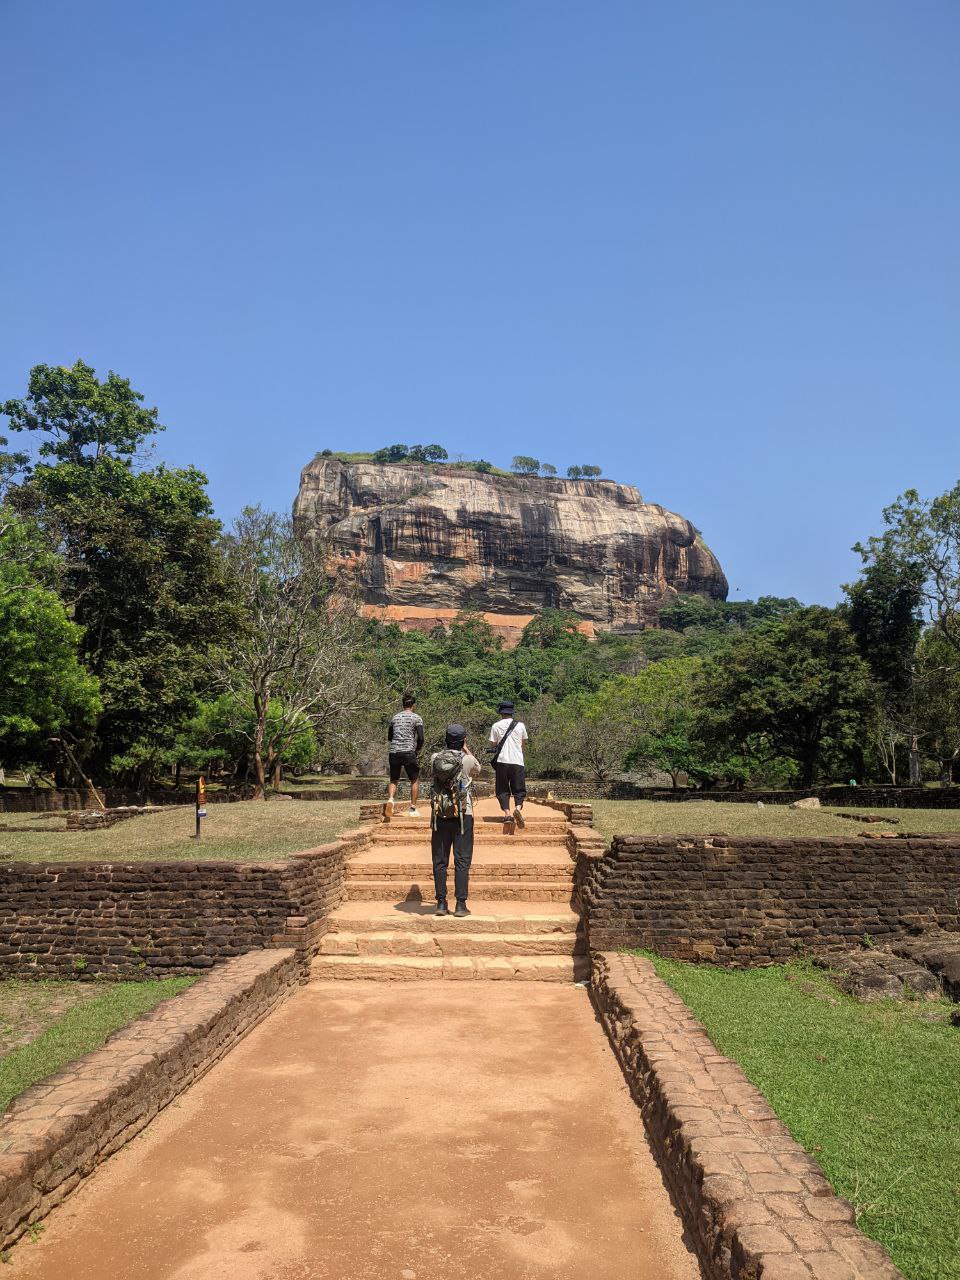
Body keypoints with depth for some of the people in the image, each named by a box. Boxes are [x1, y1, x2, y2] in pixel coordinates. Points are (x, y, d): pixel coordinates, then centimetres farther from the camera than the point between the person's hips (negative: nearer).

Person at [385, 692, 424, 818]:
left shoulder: (395, 717, 14)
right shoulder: (416, 718, 0)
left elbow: (389, 737, 19)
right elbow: (421, 738, -8)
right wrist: (418, 750, 6)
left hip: (394, 752, 4)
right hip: (409, 752, -4)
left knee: (394, 780, 14)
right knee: (415, 780, 11)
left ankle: (390, 799, -13)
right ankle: (413, 808, 8)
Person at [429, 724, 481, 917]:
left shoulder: (435, 758, -2)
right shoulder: (467, 760, -9)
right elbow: (477, 769, 15)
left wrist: (451, 748, 20)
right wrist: (466, 750, 22)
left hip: (440, 816, 3)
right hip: (462, 815, -3)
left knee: (440, 861, 8)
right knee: (462, 861, 3)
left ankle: (441, 903, 10)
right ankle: (460, 905, 2)